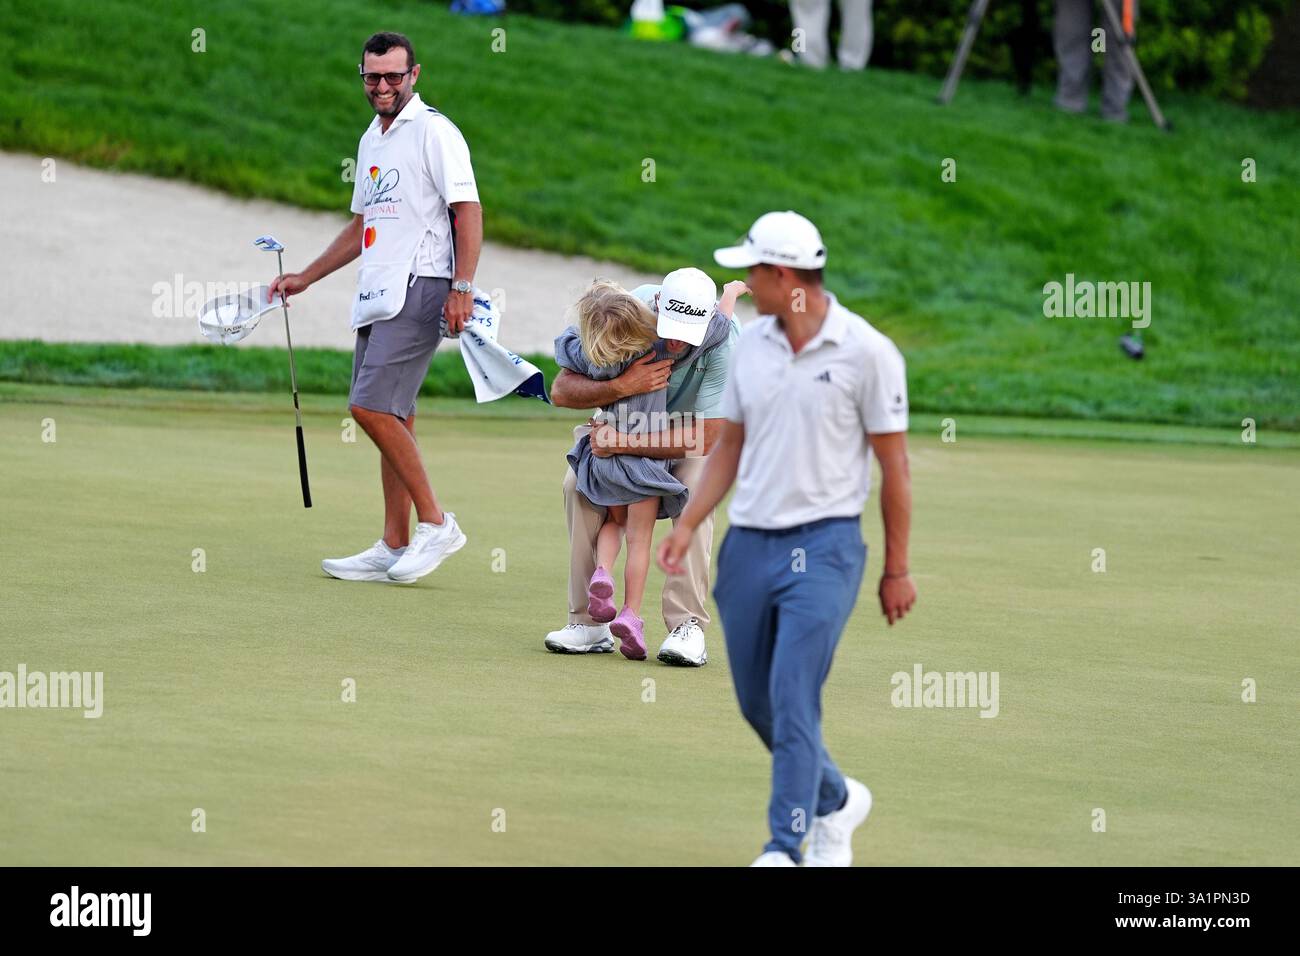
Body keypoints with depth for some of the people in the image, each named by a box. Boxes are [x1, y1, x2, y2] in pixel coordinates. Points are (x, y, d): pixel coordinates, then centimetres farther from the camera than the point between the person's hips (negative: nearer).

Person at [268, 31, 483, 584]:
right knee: (392, 417, 7)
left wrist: (462, 287, -22)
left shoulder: (433, 131, -6)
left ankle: (435, 525, -10)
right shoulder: (372, 140, 20)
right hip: (376, 294, 9)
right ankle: (394, 548, 8)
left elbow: (468, 209, -12)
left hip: (419, 289, -9)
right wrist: (303, 279, 28)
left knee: (372, 406, -17)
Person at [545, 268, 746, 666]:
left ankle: (688, 624, -26)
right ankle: (590, 622, -17)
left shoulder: (724, 339, -35)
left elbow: (703, 437, -33)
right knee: (579, 480, -22)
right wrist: (620, 386, -44)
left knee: (696, 487, -31)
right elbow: (561, 391, -27)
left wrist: (624, 443, -38)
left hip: (694, 425, -2)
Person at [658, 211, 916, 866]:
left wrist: (897, 569, -3)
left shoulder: (867, 353, -8)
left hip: (824, 547, -6)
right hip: (747, 544, 6)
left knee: (792, 700, -15)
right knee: (757, 704, 11)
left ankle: (785, 849, -13)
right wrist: (686, 525, 4)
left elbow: (894, 466, -4)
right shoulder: (750, 345, 8)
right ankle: (837, 800, 33)